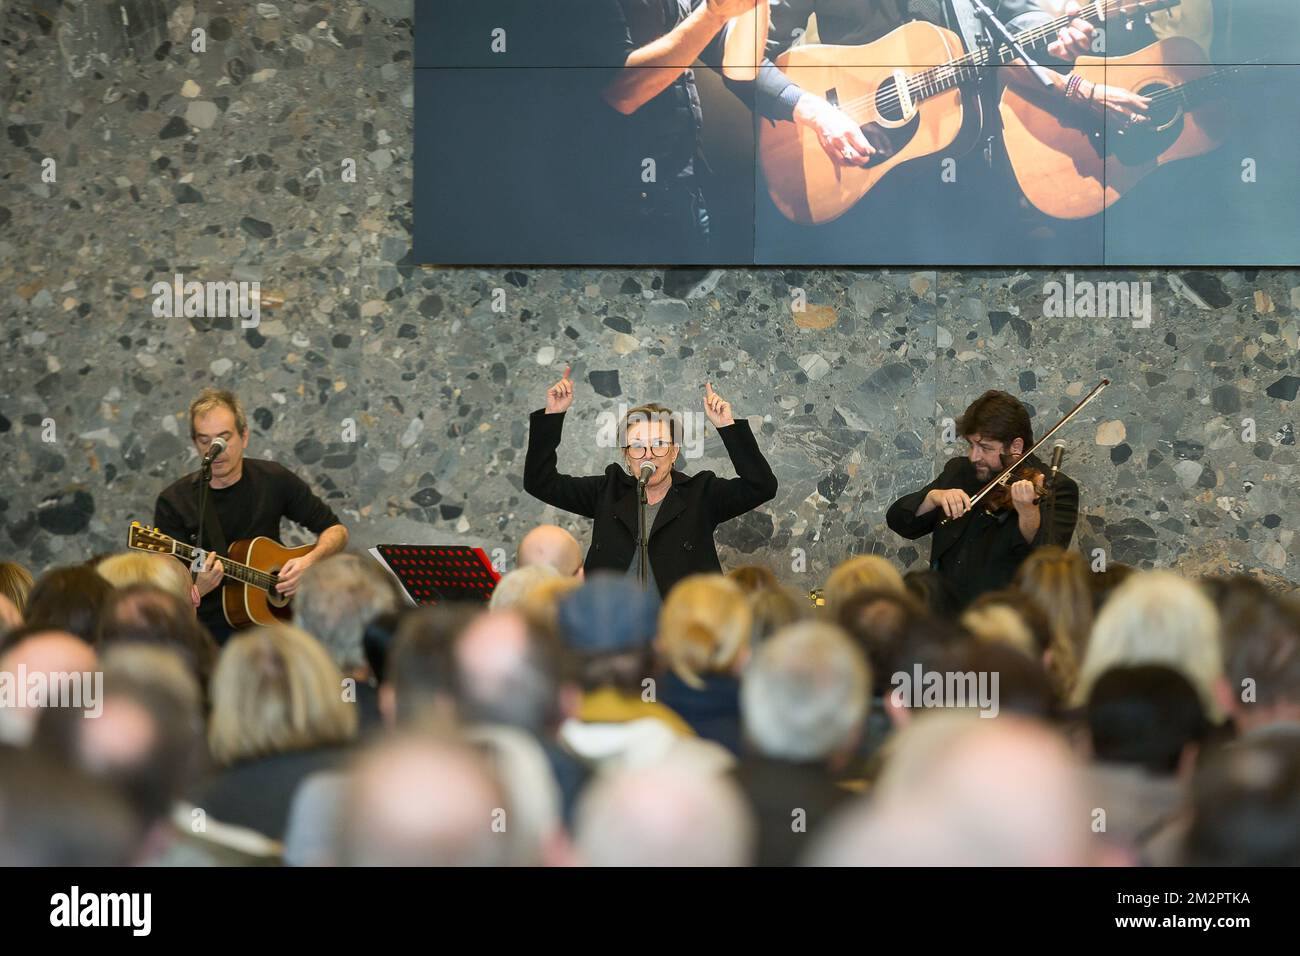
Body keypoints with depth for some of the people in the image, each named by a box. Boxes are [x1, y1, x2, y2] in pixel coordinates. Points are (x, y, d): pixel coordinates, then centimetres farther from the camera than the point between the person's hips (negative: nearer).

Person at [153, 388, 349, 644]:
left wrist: (310, 561, -8)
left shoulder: (274, 480, 3)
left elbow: (335, 531, 13)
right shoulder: (173, 502, -3)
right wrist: (197, 589, -29)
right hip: (209, 630, 1)